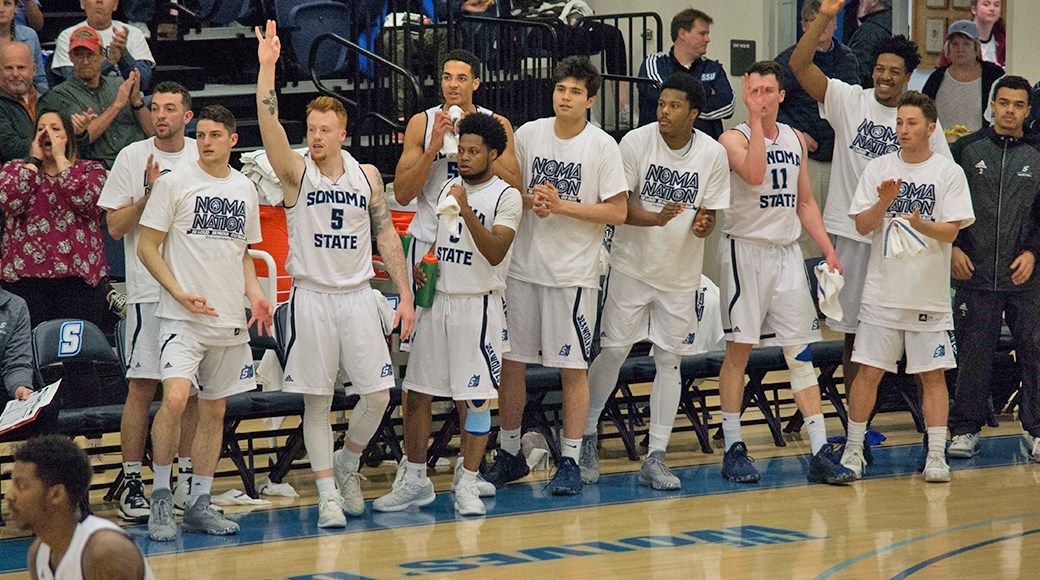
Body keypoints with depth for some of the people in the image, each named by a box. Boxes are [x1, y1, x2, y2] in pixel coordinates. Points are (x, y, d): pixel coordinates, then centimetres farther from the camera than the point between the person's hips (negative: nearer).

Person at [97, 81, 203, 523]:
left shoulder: (203, 158, 8)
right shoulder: (132, 158, 0)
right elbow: (115, 227, -3)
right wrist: (150, 194, -17)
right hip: (149, 289, -3)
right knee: (142, 386, -6)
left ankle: (186, 477, 14)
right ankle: (132, 482, -1)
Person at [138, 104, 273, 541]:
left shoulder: (245, 189, 12)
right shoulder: (174, 184, -4)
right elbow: (147, 248, -4)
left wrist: (254, 292, 5)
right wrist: (180, 293, -15)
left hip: (230, 319, 5)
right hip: (182, 317, -5)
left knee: (214, 410, 8)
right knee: (175, 398, -22)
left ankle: (199, 504, 16)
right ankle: (160, 496, -8)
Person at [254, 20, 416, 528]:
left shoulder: (367, 176, 6)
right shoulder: (296, 172, -3)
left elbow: (385, 235, 11)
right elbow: (269, 126, -20)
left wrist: (405, 294, 5)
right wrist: (267, 68, -32)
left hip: (358, 295, 3)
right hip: (312, 296, -2)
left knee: (378, 394, 0)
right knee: (316, 401, 0)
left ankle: (347, 462, 25)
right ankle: (327, 493, 7)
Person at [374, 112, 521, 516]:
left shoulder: (506, 197, -7)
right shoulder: (449, 189, 13)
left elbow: (495, 252, -19)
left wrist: (466, 211, -29)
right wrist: (419, 266, 5)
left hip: (479, 305, -6)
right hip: (437, 300, 6)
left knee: (475, 399, -2)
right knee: (416, 394, 6)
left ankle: (468, 484, 6)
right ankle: (415, 480, 15)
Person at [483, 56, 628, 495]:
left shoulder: (603, 146, -5)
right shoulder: (528, 135, 5)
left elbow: (618, 212, -7)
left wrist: (562, 206, -16)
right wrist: (530, 201, -8)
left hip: (574, 273, -4)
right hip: (523, 267, 4)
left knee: (573, 368, -1)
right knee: (510, 361, 7)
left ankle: (570, 462, 6)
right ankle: (509, 454, 20)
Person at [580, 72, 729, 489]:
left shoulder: (713, 154, -6)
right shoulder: (636, 142, -11)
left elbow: (708, 217, 0)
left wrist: (701, 225, -24)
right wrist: (656, 218, -30)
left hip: (681, 274, 1)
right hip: (632, 267, -1)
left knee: (669, 361, 3)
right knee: (612, 352, 0)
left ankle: (655, 459, 8)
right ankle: (587, 436, 19)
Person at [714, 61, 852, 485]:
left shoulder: (795, 140, 12)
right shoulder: (733, 138, -6)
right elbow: (754, 173, -27)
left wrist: (828, 250, 10)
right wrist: (754, 117, -22)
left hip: (788, 251, 5)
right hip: (746, 248, -5)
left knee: (801, 352, 3)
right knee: (738, 350, -1)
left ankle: (820, 452, 1)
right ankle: (733, 449, 6)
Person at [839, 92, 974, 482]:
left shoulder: (948, 173, 1)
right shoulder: (878, 169, 6)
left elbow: (951, 231, -6)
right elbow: (862, 226, 2)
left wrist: (921, 224, -25)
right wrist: (884, 202, -16)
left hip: (930, 296, -1)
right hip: (882, 292, 1)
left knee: (933, 374, 1)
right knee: (869, 371, 0)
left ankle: (936, 456, 4)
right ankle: (853, 450, 9)